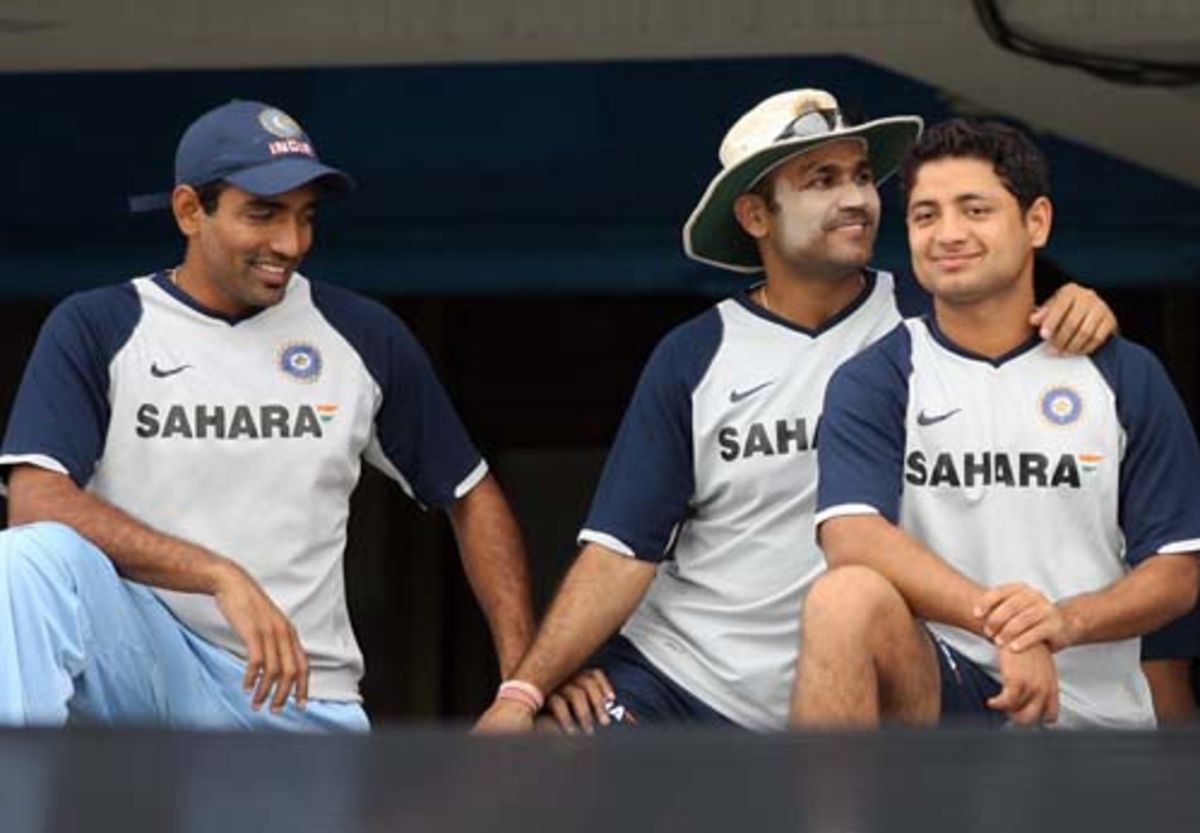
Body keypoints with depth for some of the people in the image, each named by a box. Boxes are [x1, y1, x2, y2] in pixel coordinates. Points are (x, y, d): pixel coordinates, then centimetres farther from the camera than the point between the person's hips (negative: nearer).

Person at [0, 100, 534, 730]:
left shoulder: (363, 337, 10)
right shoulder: (95, 329, 1)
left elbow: (472, 500, 17)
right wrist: (222, 577, -25)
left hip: (303, 700, 2)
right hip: (139, 662, -2)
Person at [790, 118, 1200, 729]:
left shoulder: (1125, 376, 10)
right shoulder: (873, 381, 6)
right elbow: (853, 536, -12)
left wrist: (1066, 621, -14)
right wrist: (999, 623, -26)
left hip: (1092, 711, 1)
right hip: (933, 688, -1)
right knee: (845, 597, -32)